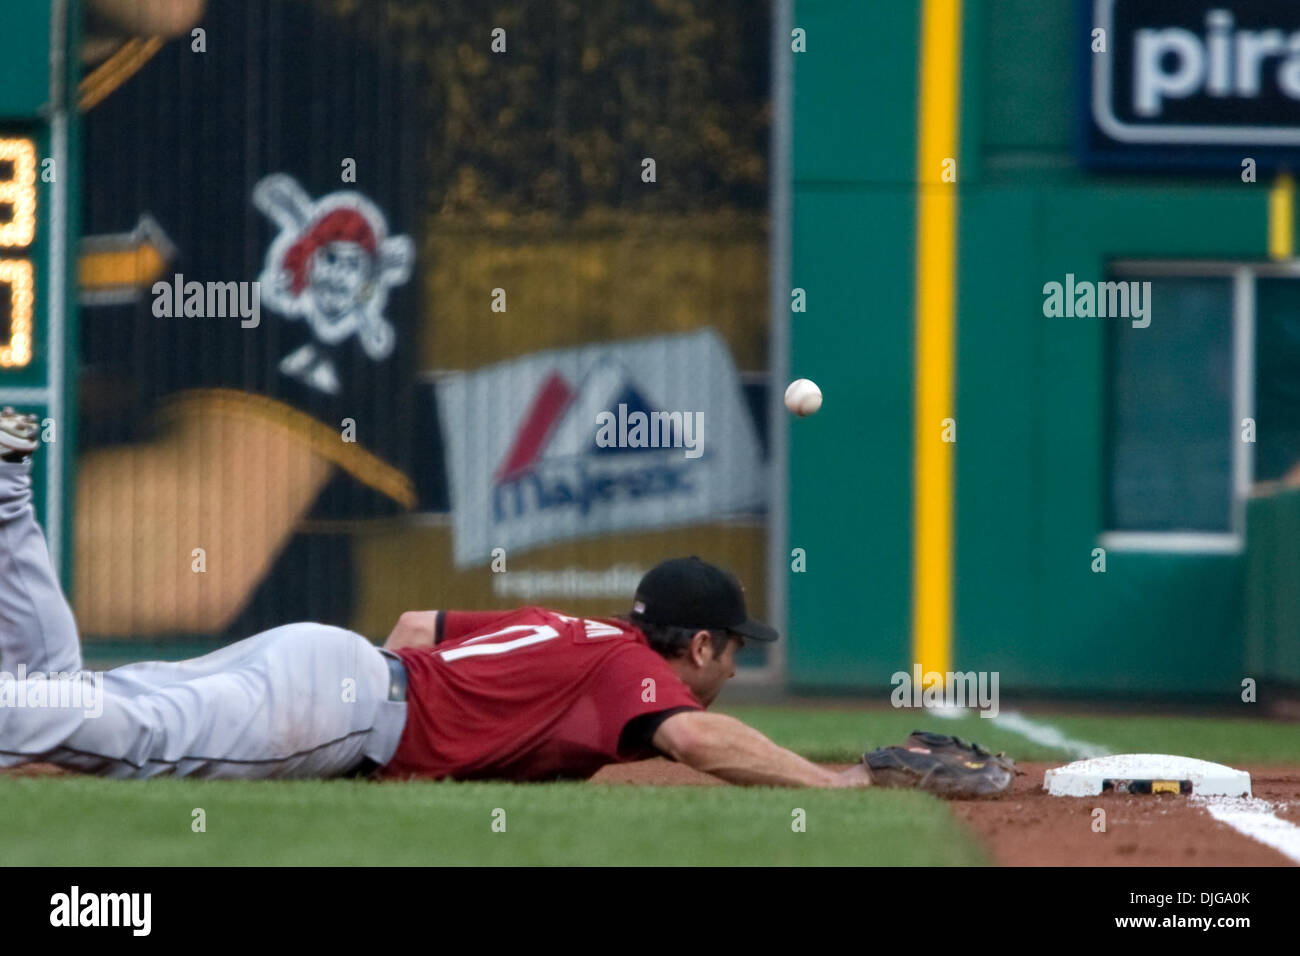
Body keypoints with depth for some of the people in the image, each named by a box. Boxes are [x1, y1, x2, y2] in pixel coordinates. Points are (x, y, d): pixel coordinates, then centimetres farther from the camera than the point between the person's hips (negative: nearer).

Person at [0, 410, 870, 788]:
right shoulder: (634, 668, -2)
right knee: (134, 732, -26)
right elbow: (697, 737, -24)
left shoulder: (567, 628, 25)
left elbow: (416, 624, 33)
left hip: (320, 652, 8)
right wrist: (832, 782, -21)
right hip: (337, 697, -8)